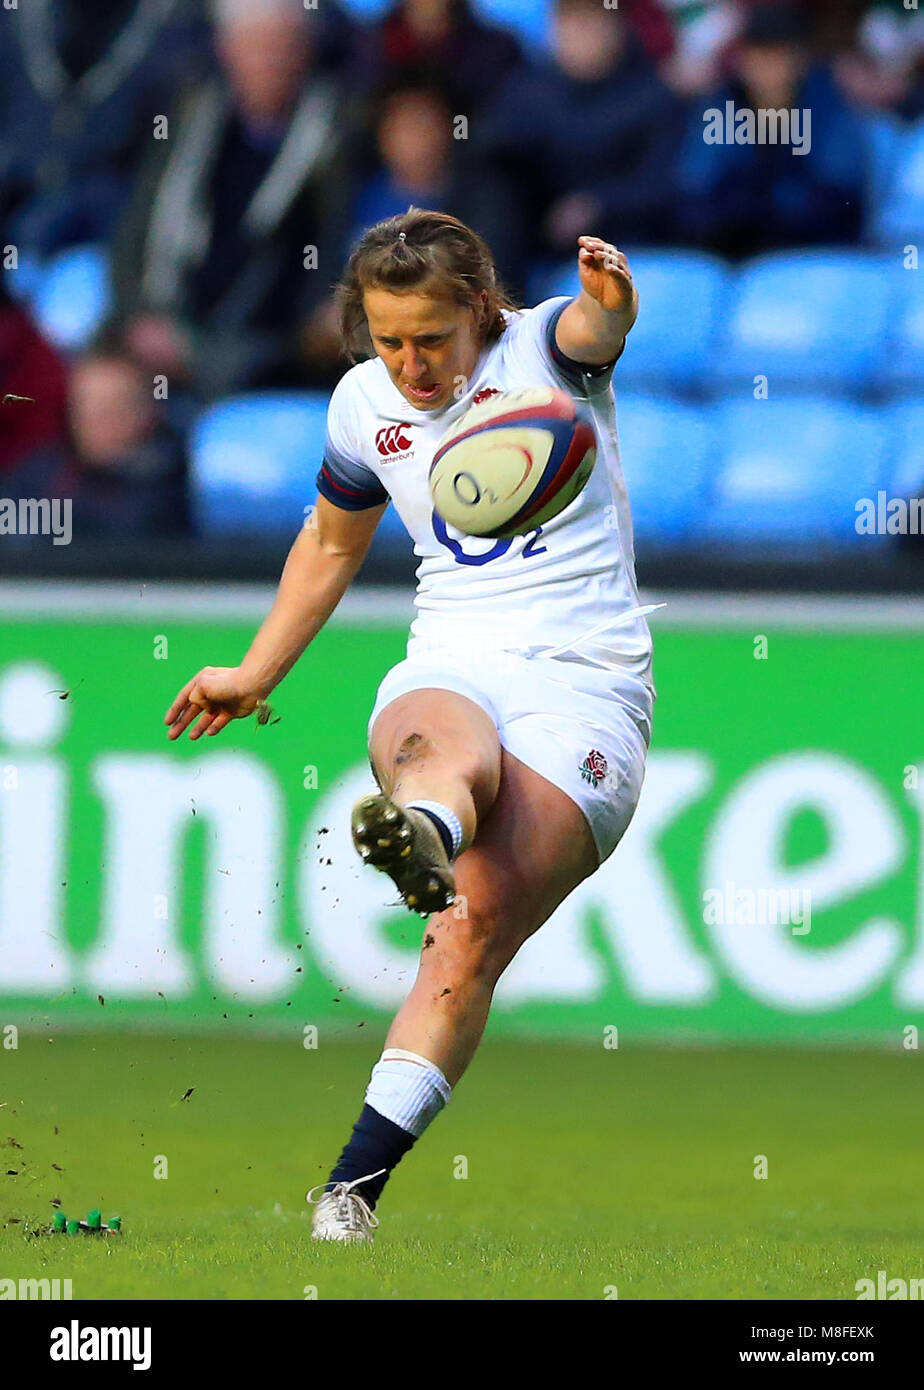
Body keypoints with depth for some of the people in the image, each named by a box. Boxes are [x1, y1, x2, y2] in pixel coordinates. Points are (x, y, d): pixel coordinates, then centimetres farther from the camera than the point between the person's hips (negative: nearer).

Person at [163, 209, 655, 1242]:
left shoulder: (542, 347, 0)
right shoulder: (366, 403, 14)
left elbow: (596, 327, -25)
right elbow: (332, 542, 32)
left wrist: (609, 298, -49)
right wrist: (255, 675, 36)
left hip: (587, 688, -2)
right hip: (447, 671, 2)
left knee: (477, 927, -23)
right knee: (446, 752, -39)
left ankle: (355, 1180, -31)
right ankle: (418, 842, -77)